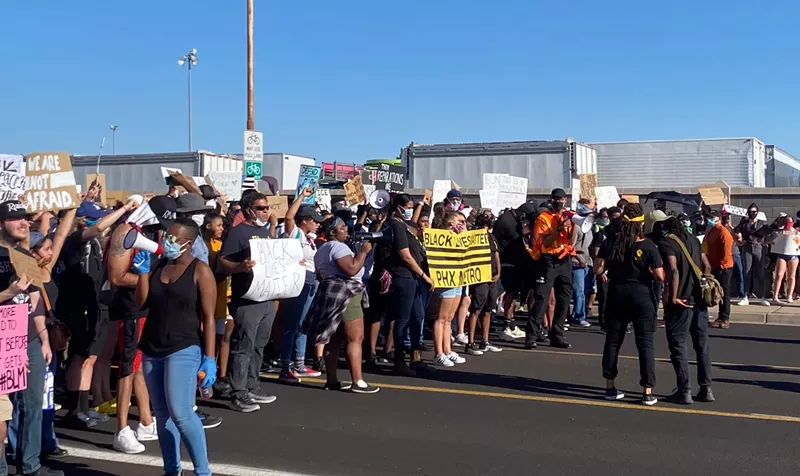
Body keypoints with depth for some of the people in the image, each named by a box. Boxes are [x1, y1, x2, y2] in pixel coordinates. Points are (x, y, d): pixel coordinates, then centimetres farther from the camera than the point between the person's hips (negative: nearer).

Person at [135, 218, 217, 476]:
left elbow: (208, 317, -9)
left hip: (184, 349, -6)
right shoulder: (158, 265, 9)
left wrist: (209, 358, -14)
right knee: (162, 414, 7)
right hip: (151, 349, 6)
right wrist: (142, 272, -5)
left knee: (180, 413, -14)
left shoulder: (200, 270, -7)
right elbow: (142, 303, 7)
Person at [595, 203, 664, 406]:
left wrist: (605, 274, 15)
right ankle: (647, 391, 2)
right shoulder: (648, 246, -11)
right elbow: (659, 276, -13)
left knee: (613, 340, 13)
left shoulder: (610, 243, -4)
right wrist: (648, 274, 7)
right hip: (641, 297, -3)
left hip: (617, 295, 3)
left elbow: (597, 269, -6)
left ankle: (610, 387, 18)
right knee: (645, 343, 3)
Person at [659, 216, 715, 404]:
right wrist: (702, 286, 15)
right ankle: (706, 389, 15)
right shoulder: (694, 239, 13)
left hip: (681, 301, -6)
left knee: (678, 345, 1)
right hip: (699, 299, 7)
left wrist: (673, 297, -16)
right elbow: (706, 266, 12)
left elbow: (673, 271, -20)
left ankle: (684, 390, 0)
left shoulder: (666, 243, -8)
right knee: (702, 345, 12)